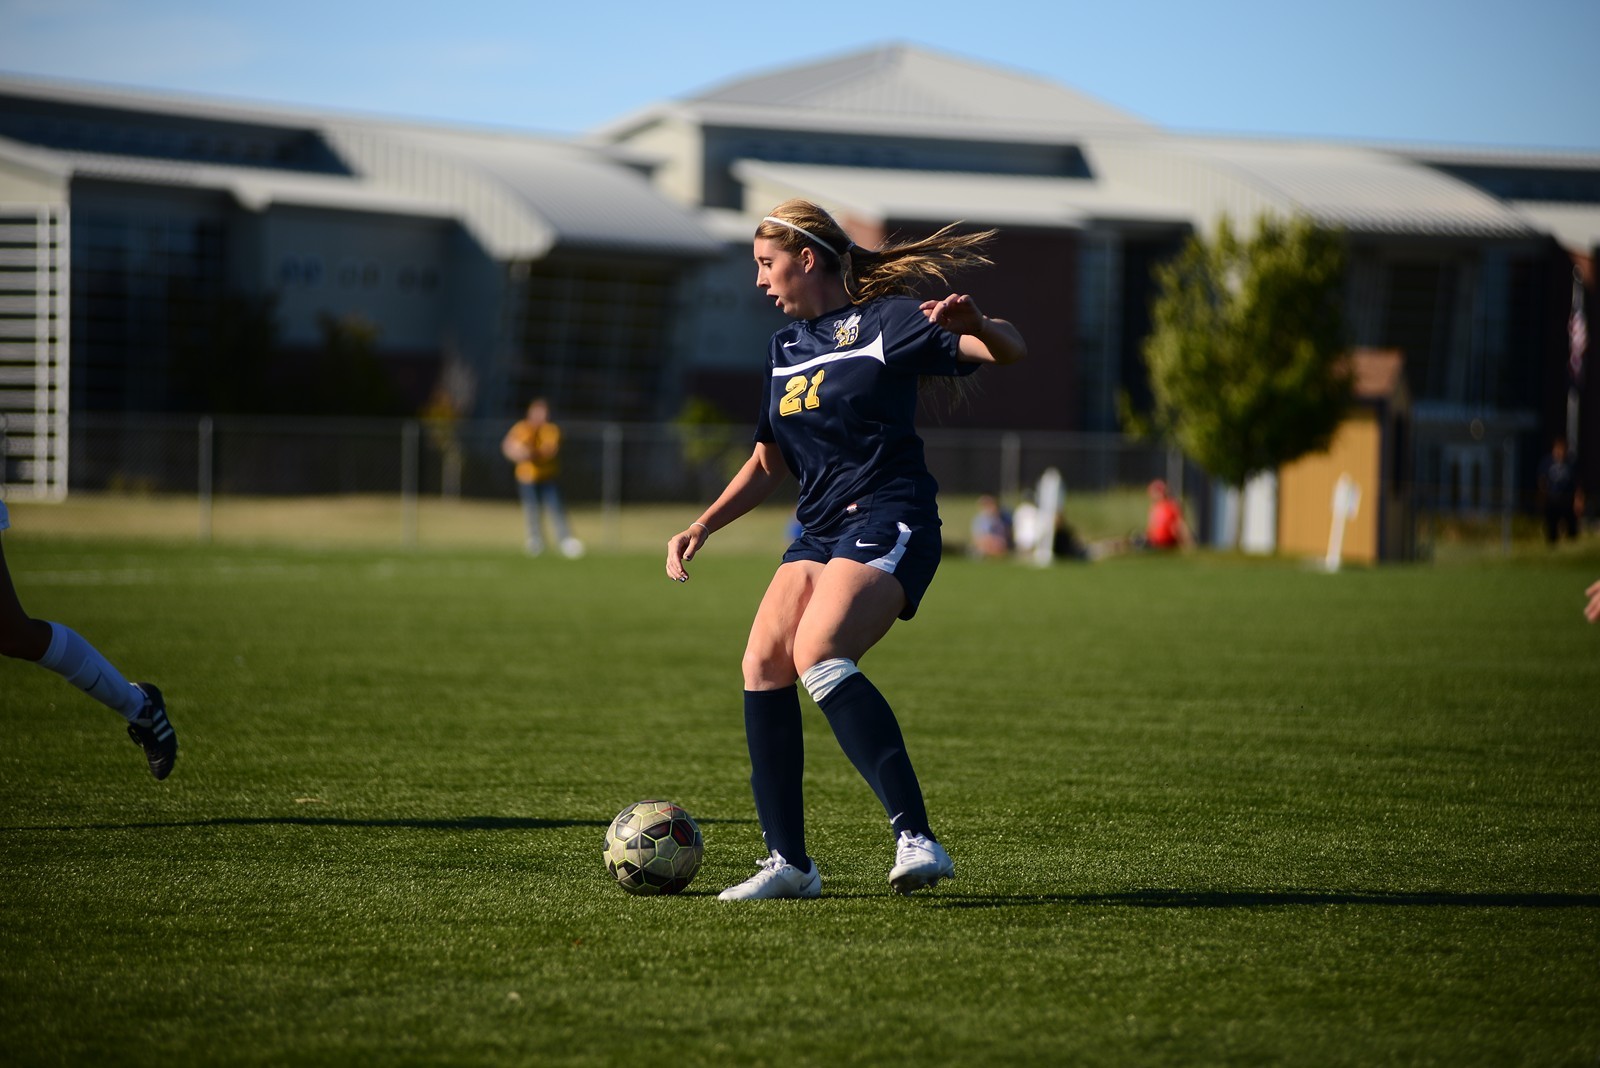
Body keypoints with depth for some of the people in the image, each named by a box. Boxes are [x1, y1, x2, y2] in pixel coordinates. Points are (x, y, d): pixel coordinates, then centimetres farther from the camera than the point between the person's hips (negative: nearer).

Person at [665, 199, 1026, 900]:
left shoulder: (886, 321, -3)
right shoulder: (785, 348, 19)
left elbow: (1011, 350, -10)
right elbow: (769, 465, 27)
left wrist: (974, 323, -32)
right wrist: (701, 528, 17)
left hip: (889, 521, -8)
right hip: (821, 529, 8)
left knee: (818, 657, -27)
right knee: (763, 661, -9)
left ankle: (916, 839, -32)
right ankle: (789, 862, -4)